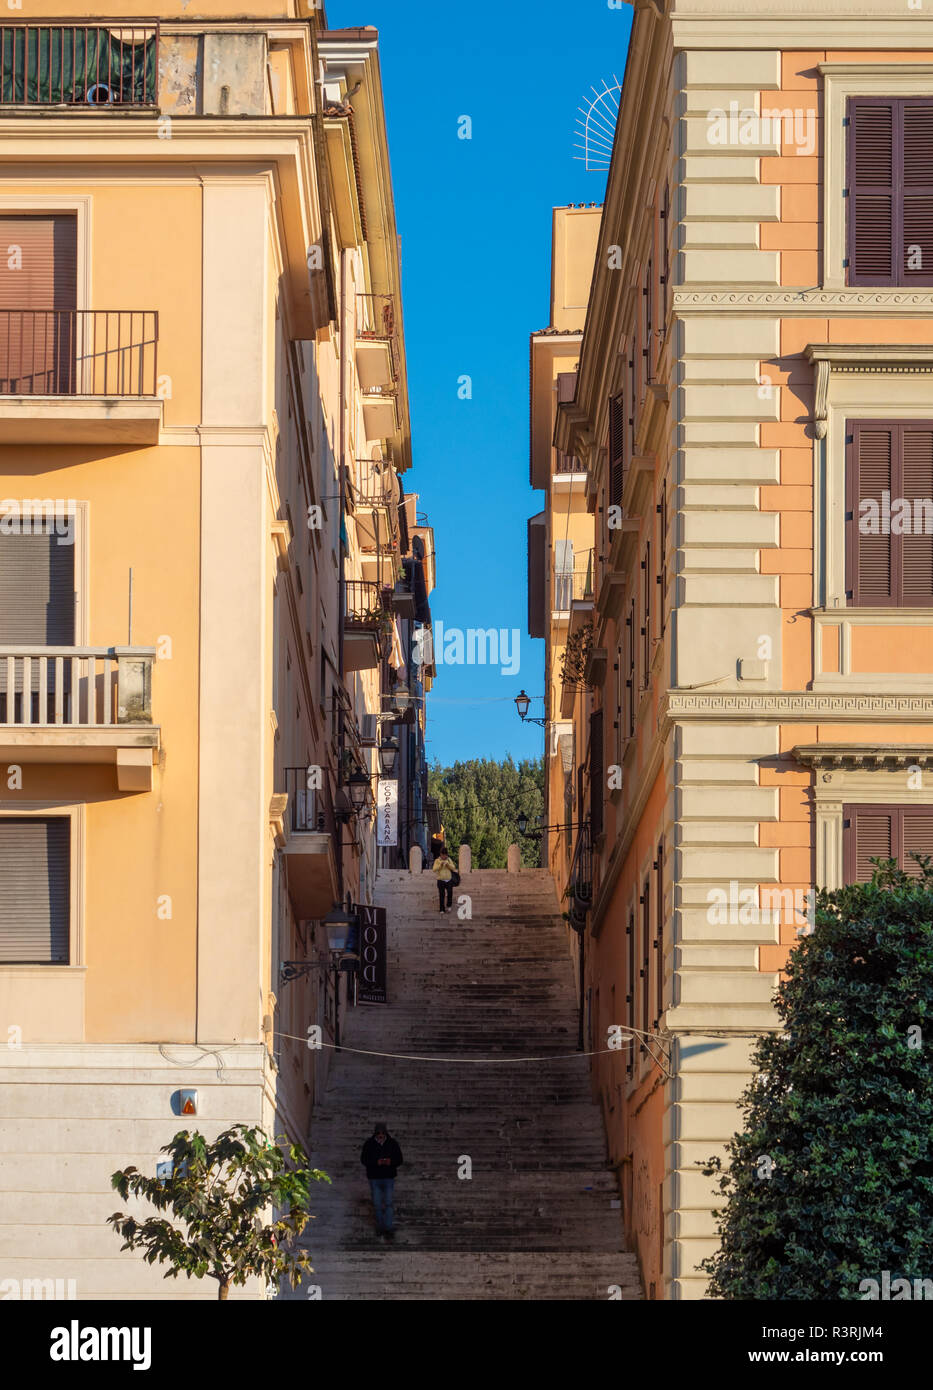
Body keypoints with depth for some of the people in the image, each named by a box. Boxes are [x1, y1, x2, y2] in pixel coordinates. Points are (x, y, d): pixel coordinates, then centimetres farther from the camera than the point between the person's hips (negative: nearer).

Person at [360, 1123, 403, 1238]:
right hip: (374, 1178, 0)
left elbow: (399, 1159, 3)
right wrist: (376, 1162, -21)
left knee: (388, 1204, -7)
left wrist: (391, 1162, -20)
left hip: (389, 1178, 0)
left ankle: (389, 1229, -5)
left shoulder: (392, 1143, -1)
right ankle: (380, 1227, 22)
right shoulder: (369, 1144, -3)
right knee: (377, 1204, 5)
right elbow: (364, 1159, -4)